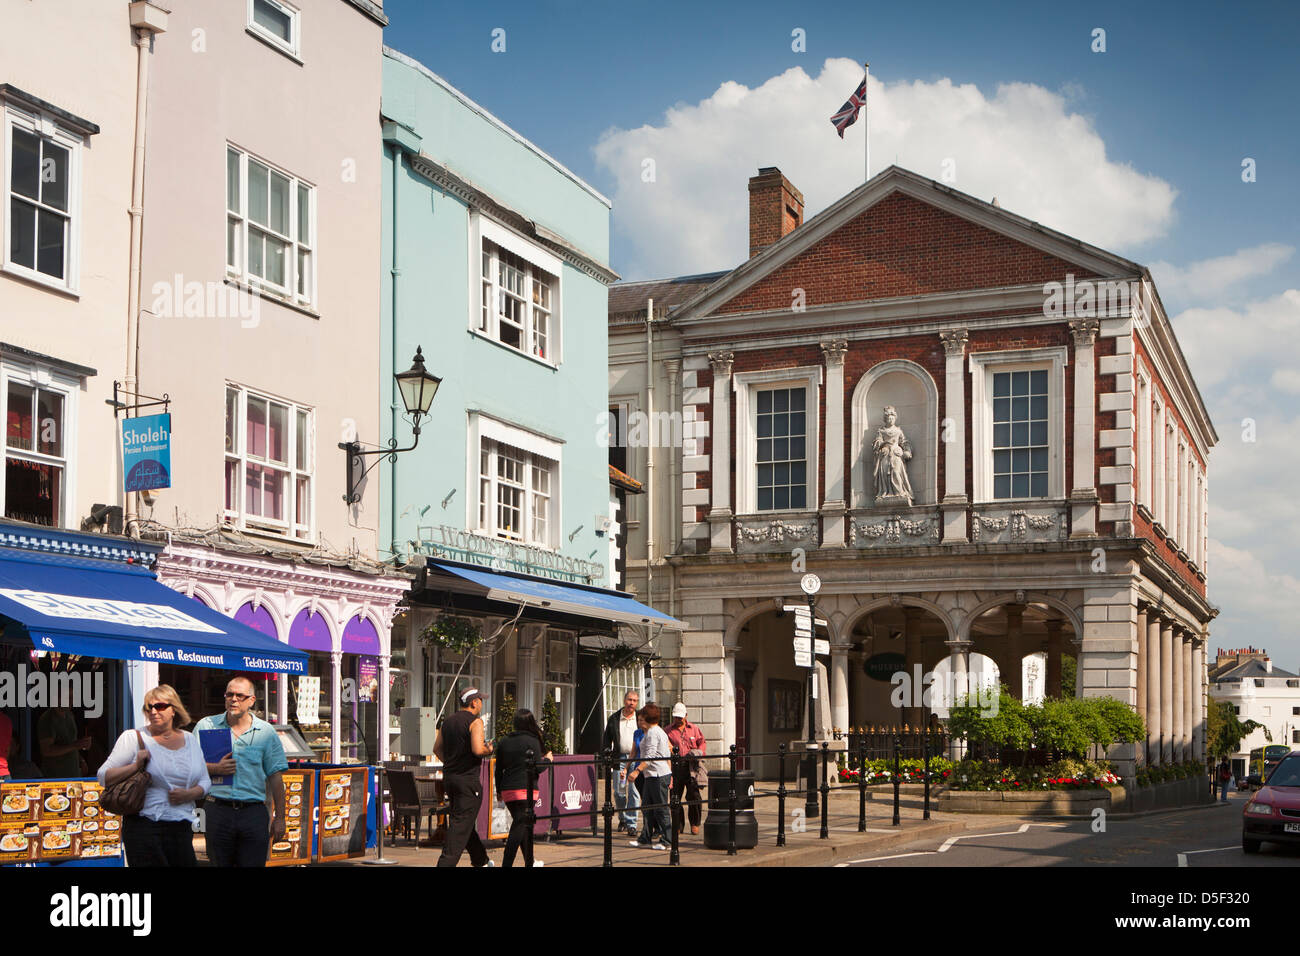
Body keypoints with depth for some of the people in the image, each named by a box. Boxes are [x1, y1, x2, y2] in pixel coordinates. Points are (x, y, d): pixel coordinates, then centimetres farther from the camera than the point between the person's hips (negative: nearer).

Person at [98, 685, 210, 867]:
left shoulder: (190, 740, 13)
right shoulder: (133, 738, 2)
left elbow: (205, 782, 17)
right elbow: (103, 777, -1)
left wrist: (189, 794, -4)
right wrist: (135, 766, -15)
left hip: (182, 829, 4)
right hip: (144, 828, -3)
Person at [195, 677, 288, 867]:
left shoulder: (266, 732, 6)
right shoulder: (206, 726, 6)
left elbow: (276, 776, 6)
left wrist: (279, 817, 2)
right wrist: (215, 769, -13)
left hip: (254, 812, 0)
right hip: (217, 811, 0)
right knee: (218, 863, 6)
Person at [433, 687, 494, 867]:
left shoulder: (447, 722, 12)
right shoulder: (475, 721, -11)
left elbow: (437, 749, 15)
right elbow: (477, 749, -22)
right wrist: (489, 749, -3)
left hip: (449, 778, 8)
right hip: (468, 779, -8)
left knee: (466, 821, 19)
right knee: (461, 824, -7)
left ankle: (481, 861, 32)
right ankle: (446, 863, -15)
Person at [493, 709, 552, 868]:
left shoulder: (504, 743, 10)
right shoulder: (532, 741, -5)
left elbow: (499, 770, 13)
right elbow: (537, 767, -8)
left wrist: (499, 791, 22)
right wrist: (548, 760, 11)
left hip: (507, 791, 6)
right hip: (525, 789, -6)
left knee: (524, 825, 19)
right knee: (519, 827, -7)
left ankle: (529, 862, 30)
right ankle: (506, 864, -17)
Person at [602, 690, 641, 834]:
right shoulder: (614, 718, 8)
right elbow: (607, 738, 13)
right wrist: (605, 754, 2)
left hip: (636, 758, -2)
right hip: (619, 758, 2)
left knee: (633, 791, -7)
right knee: (619, 791, 3)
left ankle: (631, 823, -4)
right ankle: (623, 818, 25)